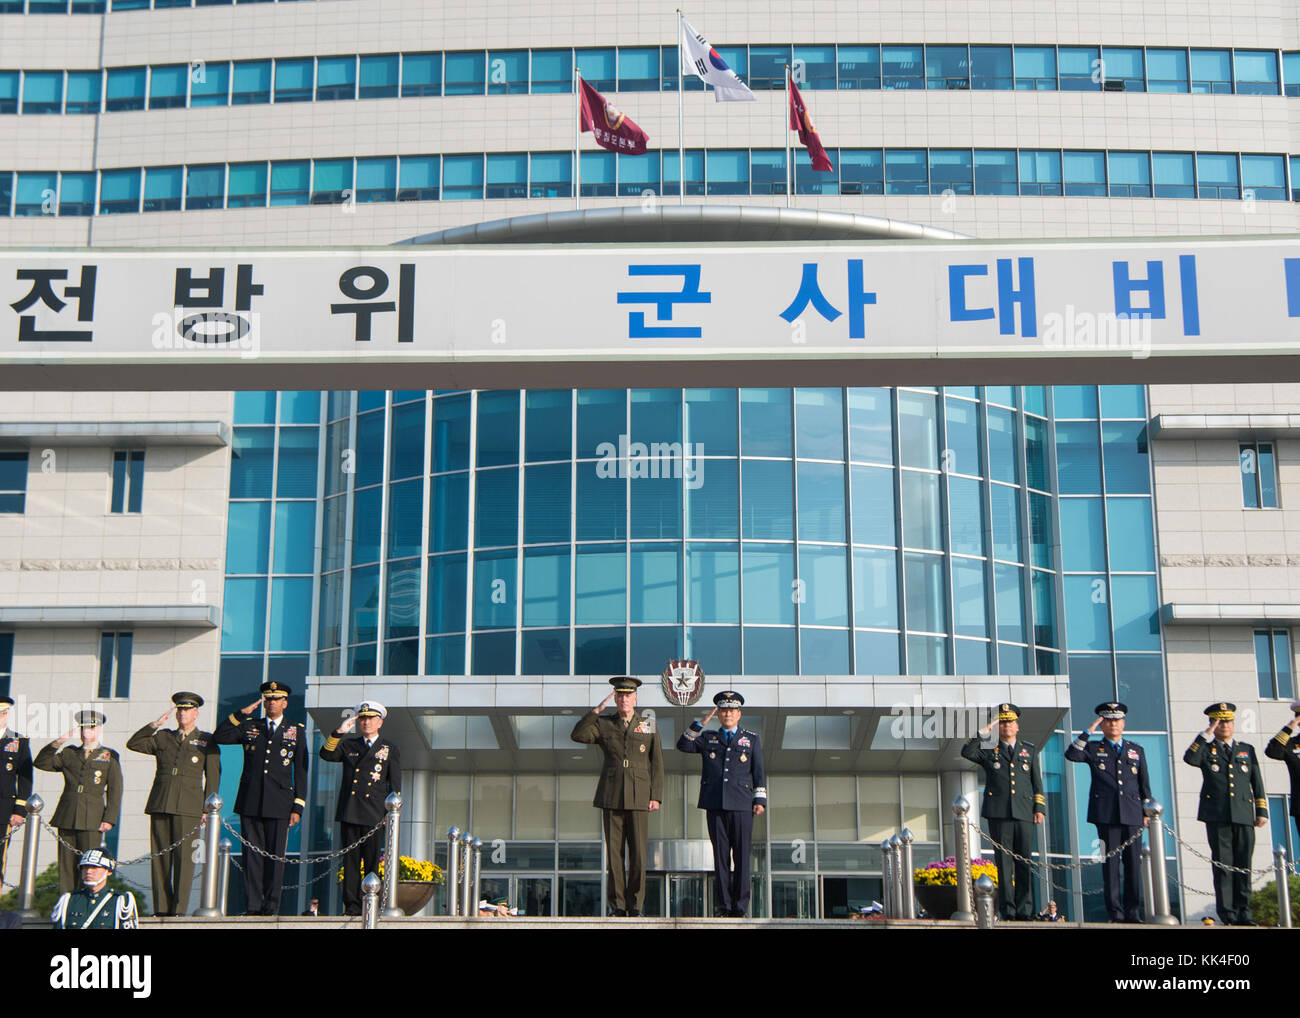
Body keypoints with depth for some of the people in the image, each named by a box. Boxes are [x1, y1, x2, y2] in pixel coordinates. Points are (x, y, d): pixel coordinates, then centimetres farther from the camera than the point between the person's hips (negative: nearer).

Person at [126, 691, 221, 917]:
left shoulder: (207, 741, 11)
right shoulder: (162, 737, 18)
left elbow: (212, 777, 7)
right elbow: (133, 744, 12)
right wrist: (154, 725, 3)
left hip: (188, 806, -3)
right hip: (160, 804, 3)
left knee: (184, 859, -8)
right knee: (159, 857, 0)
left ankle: (178, 910, -6)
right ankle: (161, 909, 5)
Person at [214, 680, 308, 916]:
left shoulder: (296, 731, 11)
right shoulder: (249, 728, 15)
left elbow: (300, 772, 7)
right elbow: (220, 737, 1)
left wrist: (298, 807, 0)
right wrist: (242, 713, -3)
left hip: (279, 805, -1)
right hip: (250, 804, 1)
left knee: (275, 856, -2)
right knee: (252, 855, 0)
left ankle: (271, 908, 4)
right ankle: (252, 907, 4)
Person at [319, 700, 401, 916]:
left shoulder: (390, 750, 11)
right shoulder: (348, 745, 17)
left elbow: (395, 785, 8)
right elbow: (326, 755, 1)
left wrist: (392, 813, -1)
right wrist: (339, 733, -10)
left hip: (374, 815, -2)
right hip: (349, 813, 2)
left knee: (373, 862, -3)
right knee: (350, 860, 1)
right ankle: (352, 906, 3)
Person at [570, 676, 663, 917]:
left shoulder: (649, 725, 8)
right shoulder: (604, 724, 8)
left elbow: (657, 764, 8)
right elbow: (577, 735, -8)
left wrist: (656, 796, 0)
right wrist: (596, 710, -10)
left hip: (638, 797, 0)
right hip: (612, 796, 0)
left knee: (638, 852, -2)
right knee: (614, 851, 0)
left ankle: (635, 904, 6)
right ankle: (617, 904, 6)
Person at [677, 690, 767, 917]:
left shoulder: (751, 739, 15)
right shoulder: (708, 738, 17)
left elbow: (759, 772, 12)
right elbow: (683, 745, 4)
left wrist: (760, 800, 3)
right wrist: (700, 724, -4)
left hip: (741, 805, -1)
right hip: (715, 805, 1)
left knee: (741, 855, -4)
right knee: (720, 854, 1)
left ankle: (740, 907, 0)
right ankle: (725, 905, 5)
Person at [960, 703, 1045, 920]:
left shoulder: (1029, 750, 18)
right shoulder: (988, 750, 12)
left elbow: (1037, 782, 17)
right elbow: (967, 753, -8)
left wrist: (1040, 808, 7)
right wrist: (983, 733, -12)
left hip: (1024, 812, 2)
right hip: (998, 813, -1)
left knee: (1025, 862, -1)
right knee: (1004, 862, -3)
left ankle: (1024, 910, 2)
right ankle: (1007, 910, -3)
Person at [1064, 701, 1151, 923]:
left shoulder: (1136, 750, 18)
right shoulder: (1094, 749, 11)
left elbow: (1144, 784, 18)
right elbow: (1071, 754, -9)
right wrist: (1088, 732, -8)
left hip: (1132, 813, 2)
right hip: (1106, 813, -2)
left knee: (1134, 863, 0)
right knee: (1110, 863, -4)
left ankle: (1133, 912, 5)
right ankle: (1115, 912, -2)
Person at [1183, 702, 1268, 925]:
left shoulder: (1247, 750, 19)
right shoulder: (1206, 749, 12)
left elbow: (1257, 783, 17)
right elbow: (1190, 758, -12)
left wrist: (1262, 811, 8)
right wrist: (1207, 735, -11)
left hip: (1244, 815, 2)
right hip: (1217, 816, -2)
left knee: (1243, 866, 0)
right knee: (1223, 865, -6)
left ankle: (1243, 913, 5)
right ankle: (1227, 915, -5)